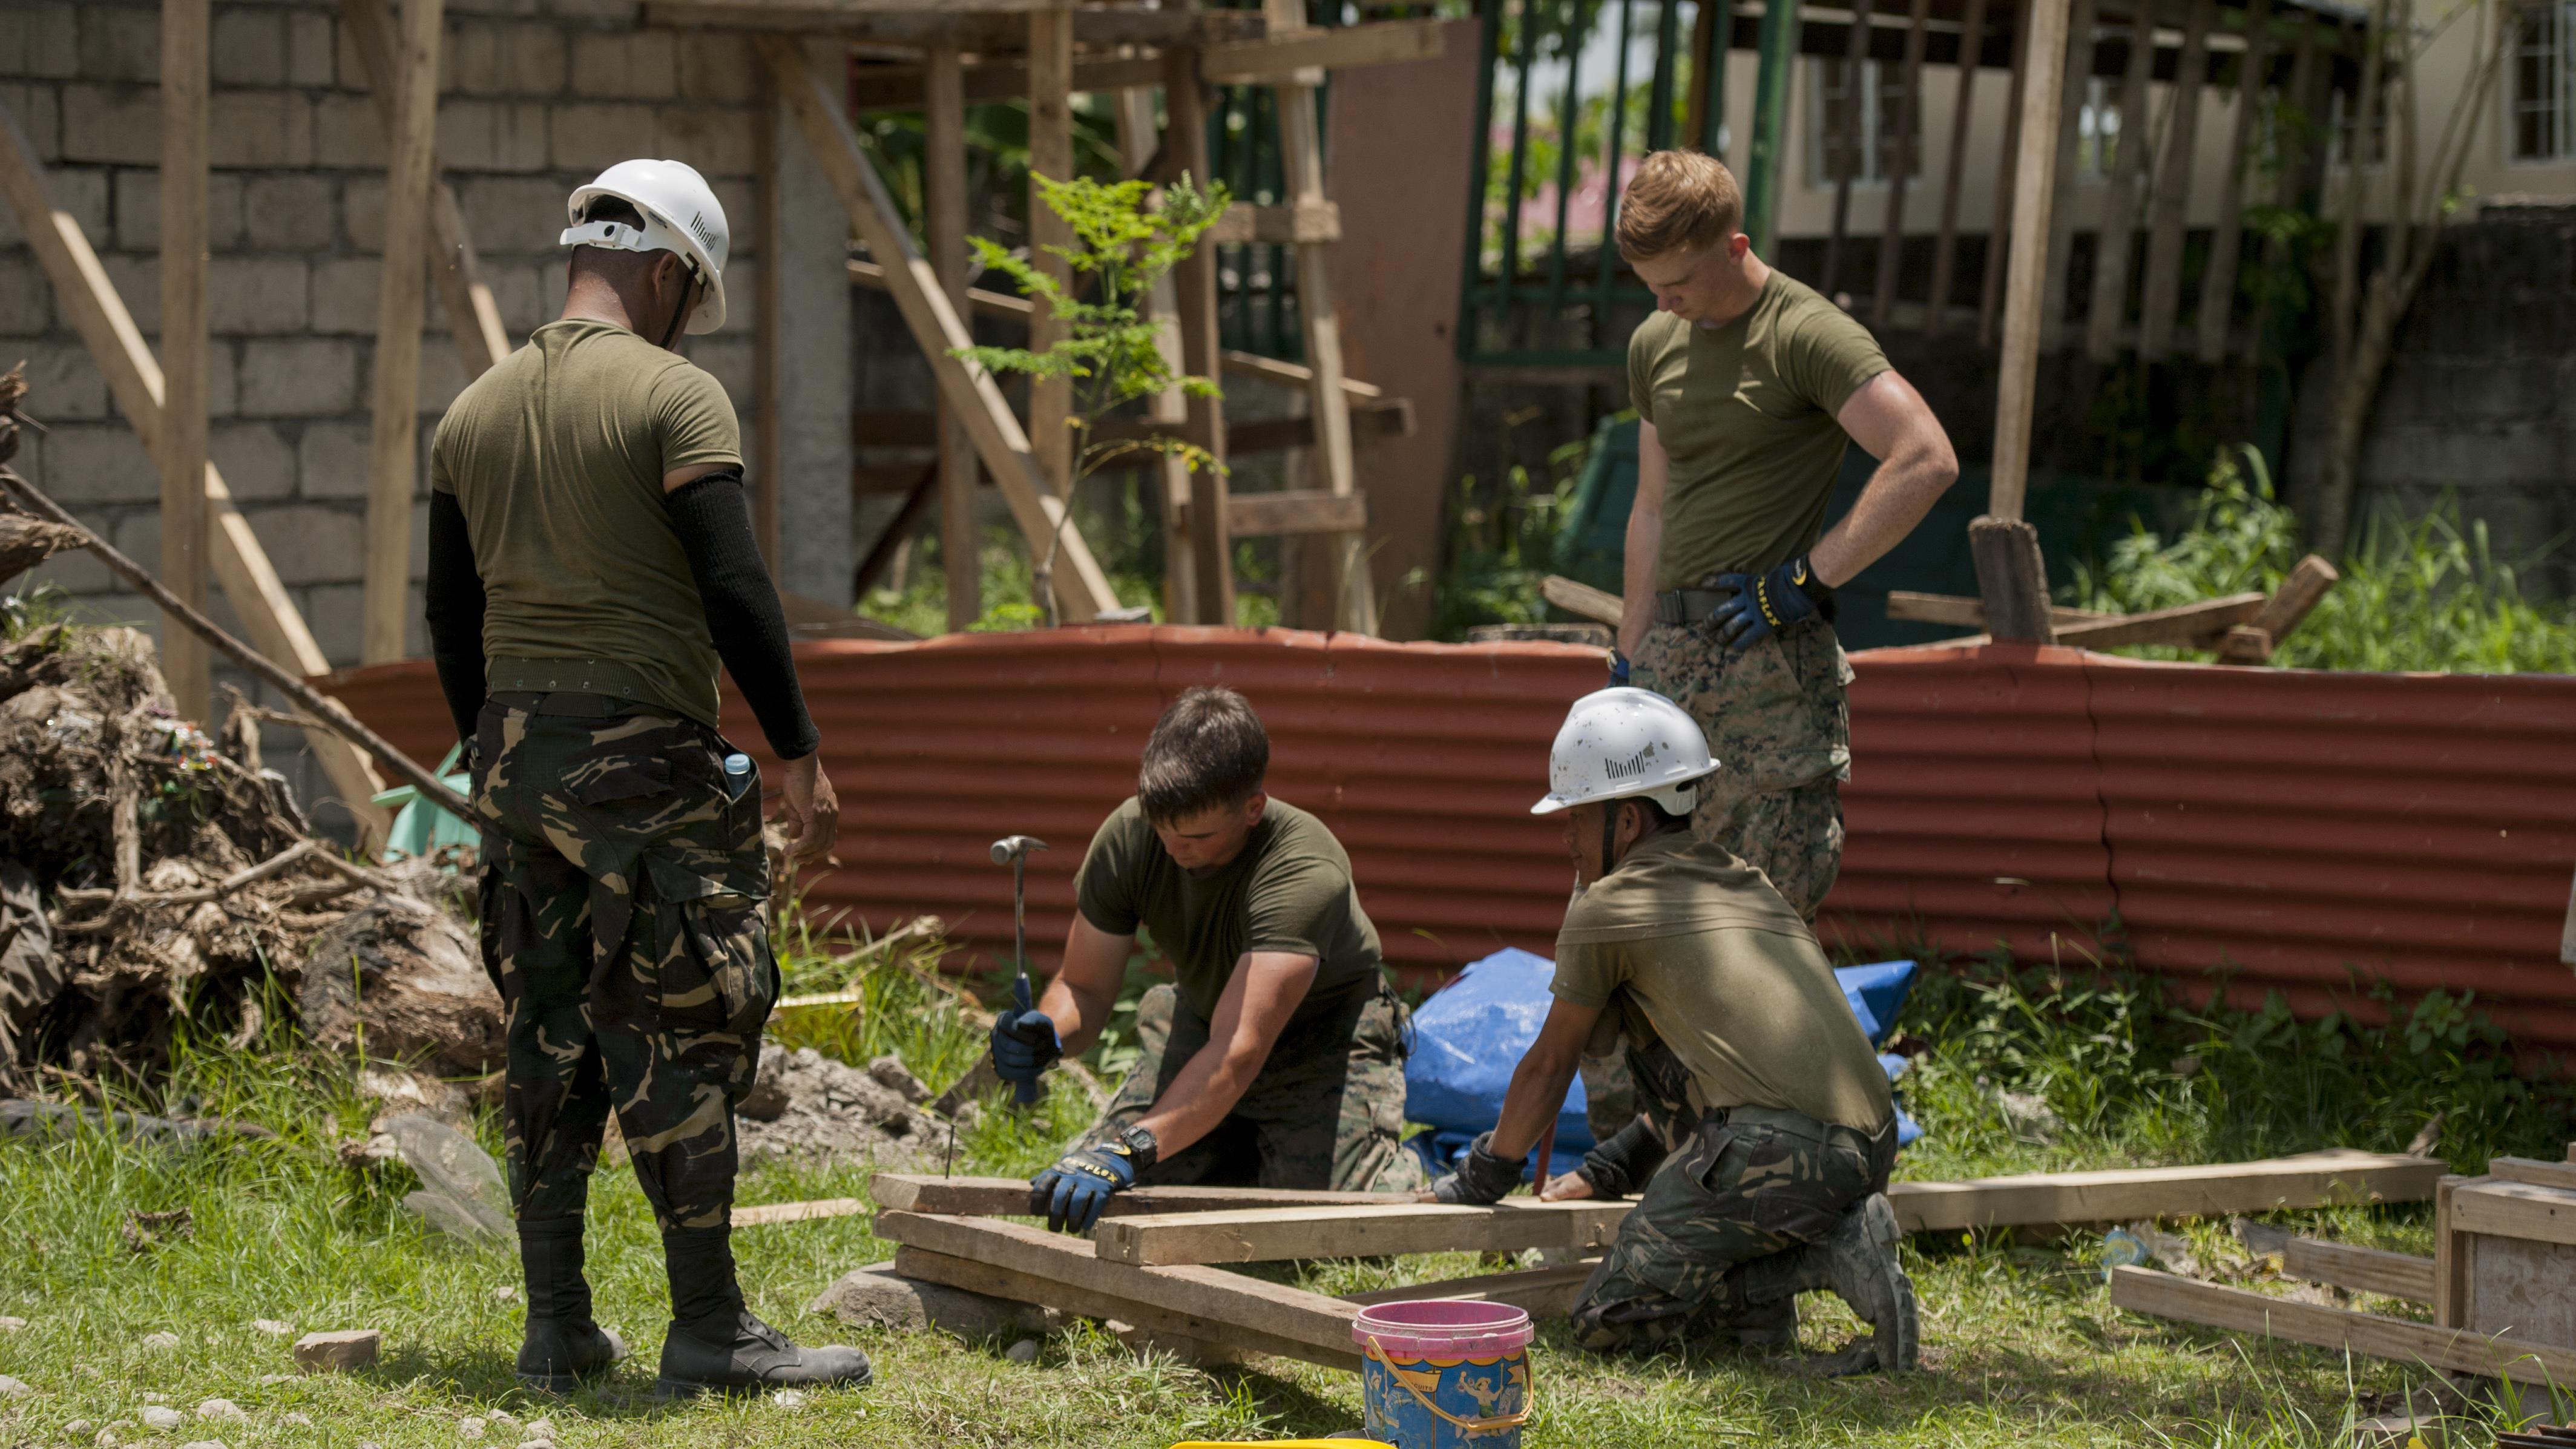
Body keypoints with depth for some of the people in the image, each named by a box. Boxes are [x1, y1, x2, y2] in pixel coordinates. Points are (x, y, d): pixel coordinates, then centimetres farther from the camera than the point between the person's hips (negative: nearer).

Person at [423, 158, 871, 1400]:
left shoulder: (473, 413, 12)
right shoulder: (673, 397, -9)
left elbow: (452, 617, 16)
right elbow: (733, 589, -16)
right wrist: (799, 756, -12)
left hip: (516, 753, 7)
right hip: (645, 756, -7)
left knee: (548, 1038, 12)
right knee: (681, 1039, -2)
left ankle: (557, 1328, 15)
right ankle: (709, 1332, 0)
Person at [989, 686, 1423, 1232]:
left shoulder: (1305, 873, -40)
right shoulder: (1127, 837, -23)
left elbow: (1239, 1051, -50)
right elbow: (1083, 989, -13)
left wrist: (1131, 1148, -63)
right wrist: (1047, 1034, -39)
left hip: (1322, 1034, -5)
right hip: (1201, 1019, 5)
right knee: (1080, 1195, -8)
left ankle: (1401, 1171, 13)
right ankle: (1251, 1163, 21)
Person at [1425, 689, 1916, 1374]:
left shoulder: (1605, 908, 7)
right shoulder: (1750, 886, 29)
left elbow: (1547, 1067, 17)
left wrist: (1479, 1180, 32)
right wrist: (1608, 1171, 38)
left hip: (1771, 1146, -8)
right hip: (1870, 1149, 8)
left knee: (1608, 1321, -2)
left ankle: (1826, 1254, -14)